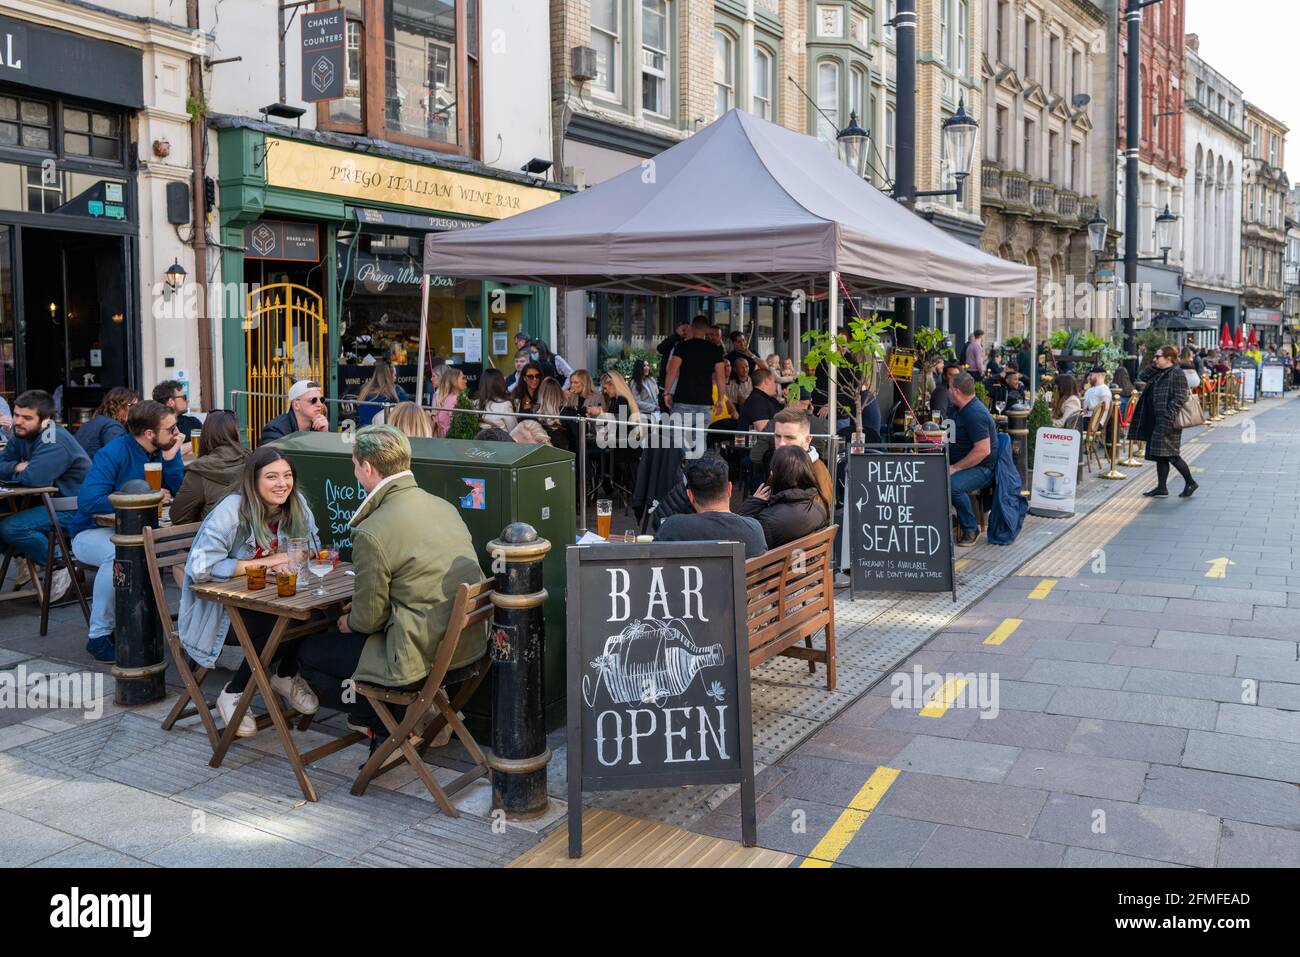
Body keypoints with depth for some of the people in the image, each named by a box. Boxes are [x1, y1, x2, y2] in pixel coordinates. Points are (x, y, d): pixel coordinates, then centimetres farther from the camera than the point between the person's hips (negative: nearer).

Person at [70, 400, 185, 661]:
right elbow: (87, 502, -28)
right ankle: (99, 636, -21)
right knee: (118, 554, -37)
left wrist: (170, 459, -19)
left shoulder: (167, 450, 0)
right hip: (92, 532, -5)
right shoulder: (112, 454, -19)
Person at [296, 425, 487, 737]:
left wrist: (350, 622, 14)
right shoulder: (445, 507, 6)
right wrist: (361, 609, 22)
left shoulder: (371, 533, -18)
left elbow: (369, 618, -10)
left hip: (423, 655, -8)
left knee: (309, 652, 12)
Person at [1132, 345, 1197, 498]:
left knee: (1171, 455, -6)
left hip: (1168, 422, -9)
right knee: (1160, 455, 8)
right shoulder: (1158, 373, 14)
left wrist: (1169, 414, -24)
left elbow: (1180, 397, -17)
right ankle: (1162, 488, 11)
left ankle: (1190, 483, 8)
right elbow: (1141, 377, 22)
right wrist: (1154, 365, 9)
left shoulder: (1177, 374, -12)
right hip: (1157, 421, 9)